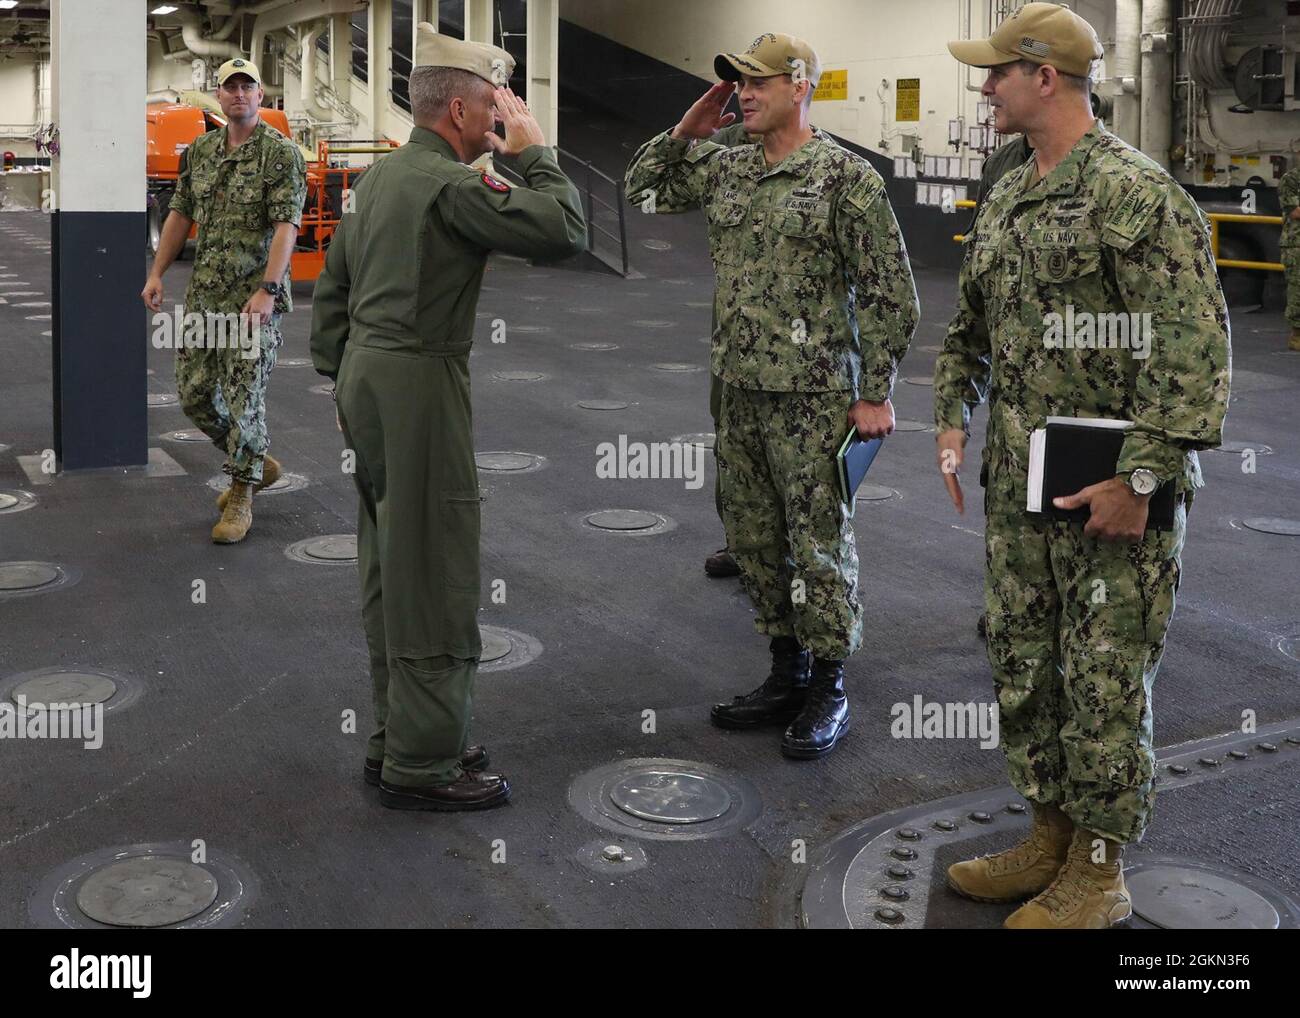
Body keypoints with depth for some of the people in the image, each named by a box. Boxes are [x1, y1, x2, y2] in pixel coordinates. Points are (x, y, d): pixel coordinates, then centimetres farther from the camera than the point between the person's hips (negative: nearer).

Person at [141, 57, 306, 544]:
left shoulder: (280, 153, -8)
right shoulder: (199, 151, 12)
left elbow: (286, 225, -16)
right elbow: (180, 215, 18)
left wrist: (268, 289, -25)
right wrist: (157, 273, 10)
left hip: (253, 298, -7)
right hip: (203, 294, 7)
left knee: (244, 398, -4)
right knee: (193, 393, 8)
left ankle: (241, 498, 8)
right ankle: (256, 463, 29)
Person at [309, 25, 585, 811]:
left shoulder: (382, 177, 15)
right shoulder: (451, 183, -14)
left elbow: (332, 288, 19)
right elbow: (566, 232, -20)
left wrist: (341, 379, 22)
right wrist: (534, 152, -6)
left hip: (366, 374, 10)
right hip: (418, 384, -10)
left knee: (392, 571, 15)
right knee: (435, 577, -4)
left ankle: (399, 740, 25)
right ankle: (424, 764, 3)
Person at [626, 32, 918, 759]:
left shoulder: (845, 176, -9)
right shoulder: (726, 169, 10)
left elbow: (890, 293, -9)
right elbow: (643, 187, 21)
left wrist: (875, 394, -12)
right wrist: (687, 131, 5)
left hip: (812, 397, -7)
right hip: (740, 392, 7)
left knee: (819, 547, 1)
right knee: (755, 543, 13)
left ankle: (829, 692, 14)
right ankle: (788, 676, 27)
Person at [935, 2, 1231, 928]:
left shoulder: (1136, 192, -14)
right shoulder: (1005, 203, 13)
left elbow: (1194, 345, -19)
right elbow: (968, 329, 24)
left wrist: (1142, 477, -22)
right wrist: (954, 423, 10)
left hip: (1110, 491, -8)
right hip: (1017, 484, 9)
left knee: (1105, 681, 1)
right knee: (1022, 667, 15)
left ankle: (1100, 873, 15)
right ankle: (1052, 836, 31)